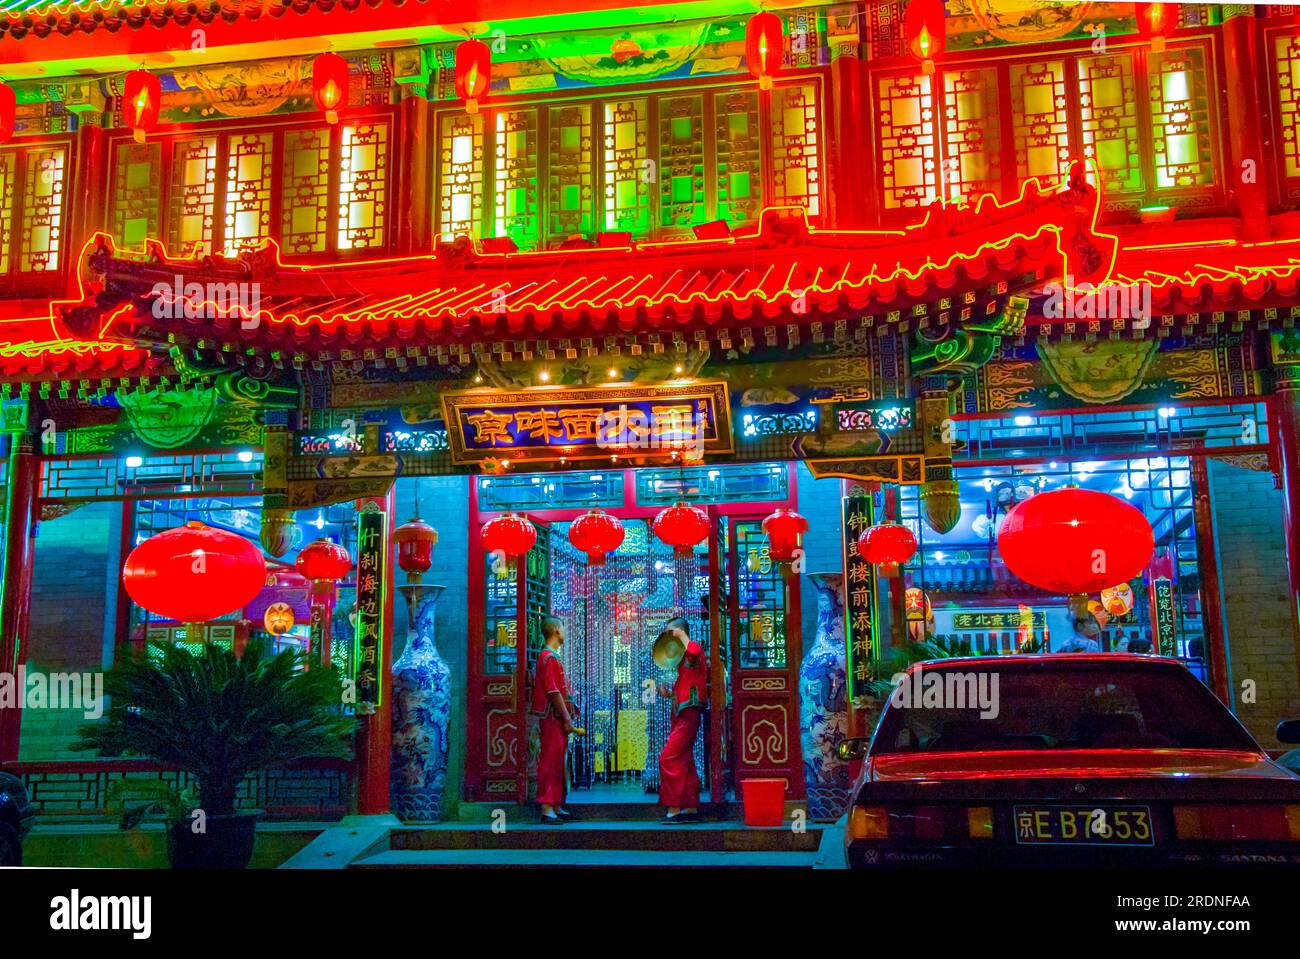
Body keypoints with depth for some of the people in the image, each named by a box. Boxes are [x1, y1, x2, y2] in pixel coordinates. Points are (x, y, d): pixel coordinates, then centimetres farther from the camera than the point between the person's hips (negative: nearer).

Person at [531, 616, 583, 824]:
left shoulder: (552, 657, 17)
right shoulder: (548, 658, -14)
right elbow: (553, 692, -19)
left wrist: (568, 716, 19)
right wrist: (567, 719, -19)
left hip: (558, 720, 10)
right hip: (552, 719, -10)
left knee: (557, 764, 12)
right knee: (550, 762, -9)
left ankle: (556, 807, 18)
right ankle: (547, 809, -9)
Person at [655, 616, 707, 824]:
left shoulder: (695, 648, -9)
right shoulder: (683, 655, 22)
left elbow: (693, 651, -38)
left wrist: (681, 635, -23)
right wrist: (670, 694, 12)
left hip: (688, 714, -11)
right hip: (681, 715, 11)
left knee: (668, 760, -13)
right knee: (684, 762, 11)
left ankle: (674, 810, -11)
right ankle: (691, 809, 15)